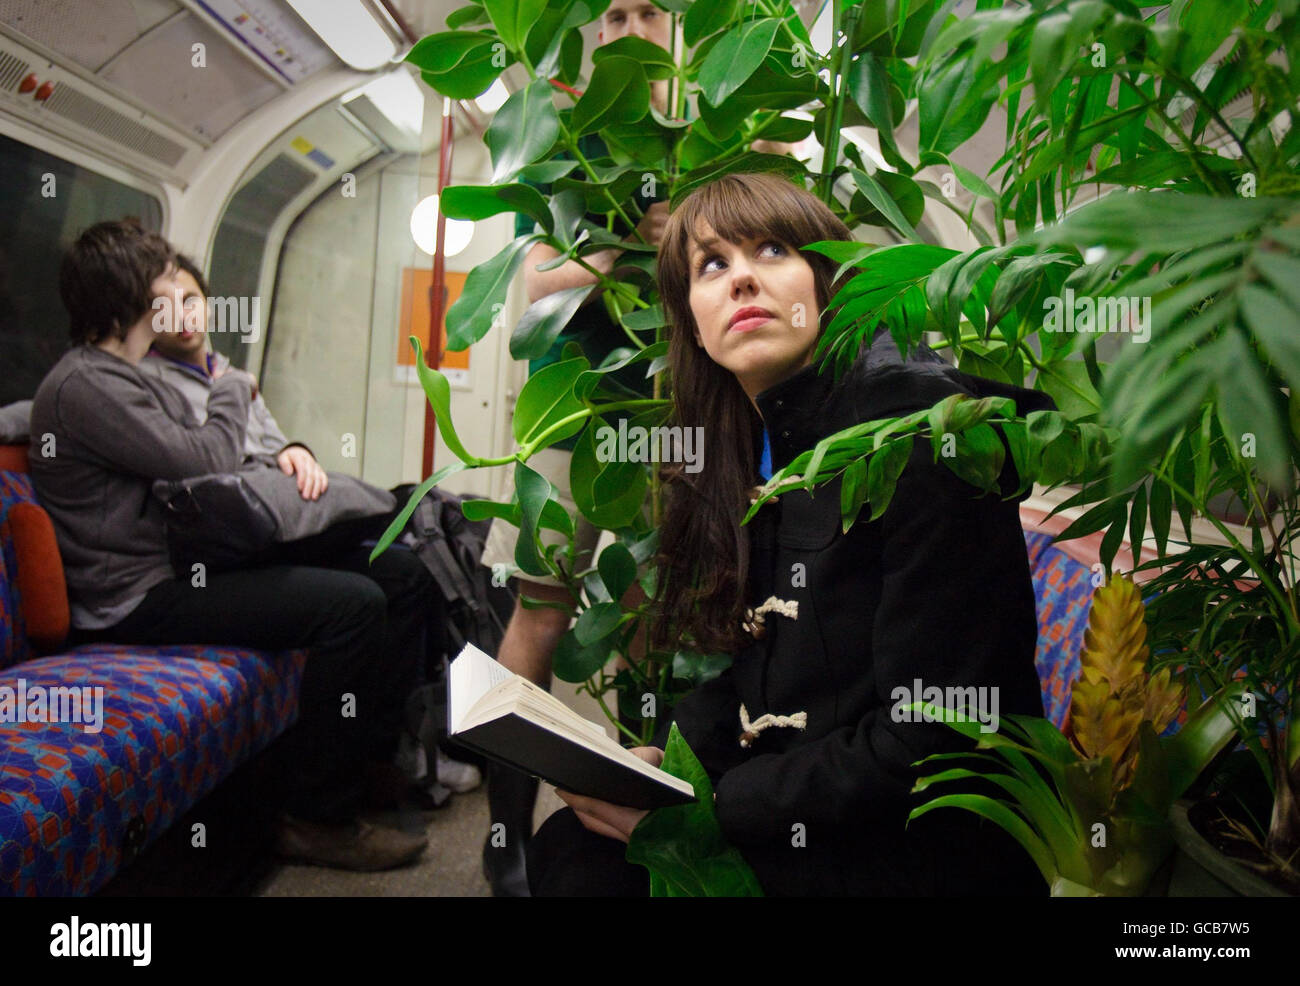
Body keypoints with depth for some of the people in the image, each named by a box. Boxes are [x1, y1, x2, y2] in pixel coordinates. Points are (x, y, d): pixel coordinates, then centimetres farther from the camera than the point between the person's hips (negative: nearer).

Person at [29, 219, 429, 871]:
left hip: (190, 560, 10)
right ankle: (320, 820, -13)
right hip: (140, 596, -10)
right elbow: (209, 463, -19)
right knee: (352, 603, -27)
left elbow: (203, 466, 21)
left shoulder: (135, 376, 20)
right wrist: (231, 389, 0)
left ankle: (386, 752, 11)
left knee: (397, 572, 0)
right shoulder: (85, 384, -14)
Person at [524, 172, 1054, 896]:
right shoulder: (757, 443, 5)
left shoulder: (917, 420, -20)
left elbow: (932, 740, -22)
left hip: (917, 853, -6)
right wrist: (662, 755, -4)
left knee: (578, 854, -13)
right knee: (567, 840, -3)